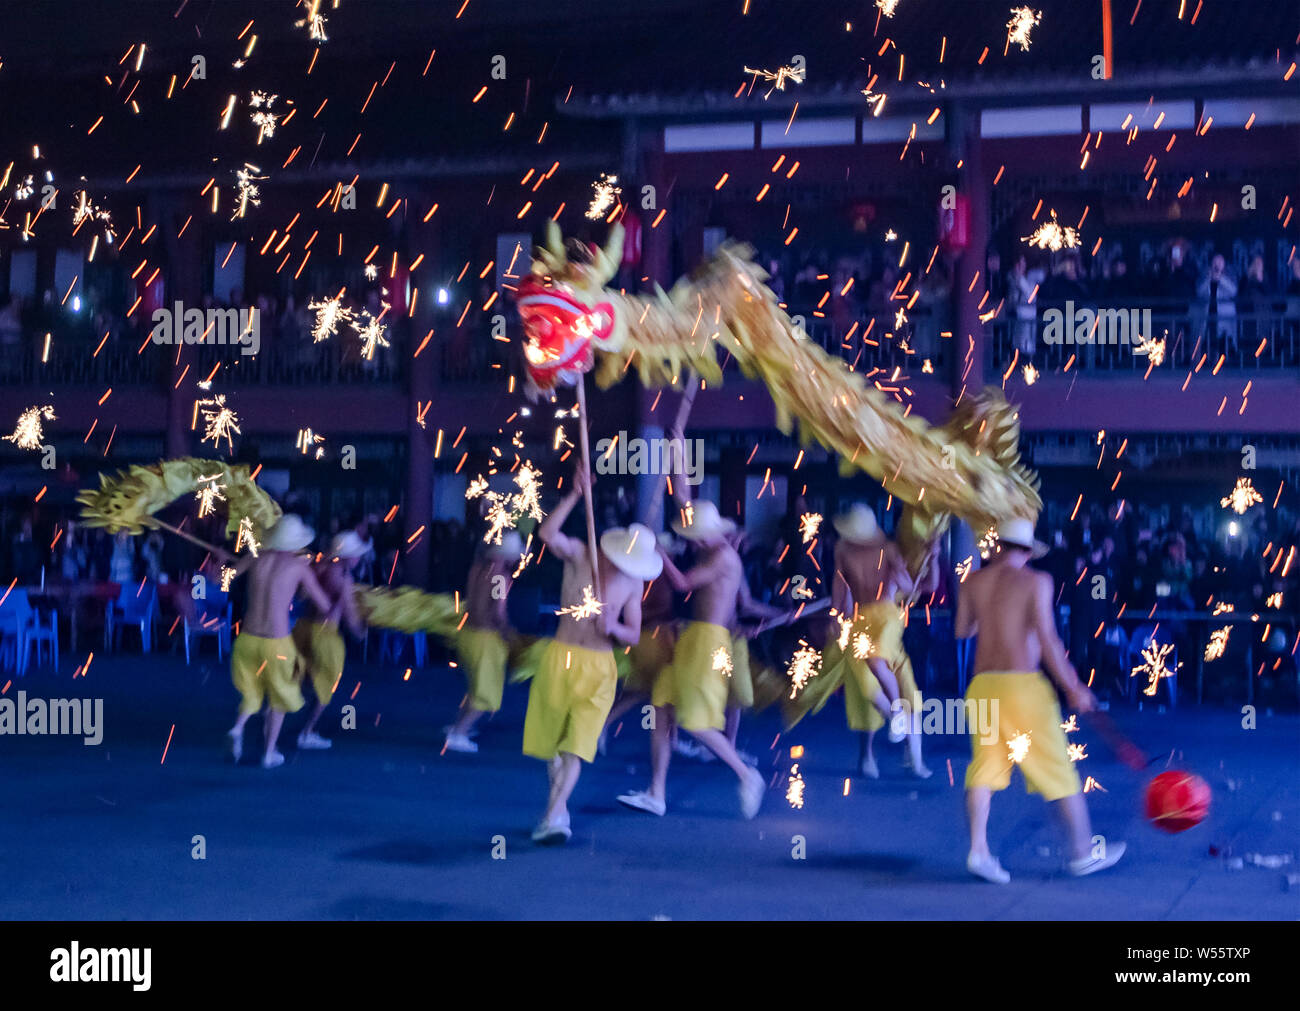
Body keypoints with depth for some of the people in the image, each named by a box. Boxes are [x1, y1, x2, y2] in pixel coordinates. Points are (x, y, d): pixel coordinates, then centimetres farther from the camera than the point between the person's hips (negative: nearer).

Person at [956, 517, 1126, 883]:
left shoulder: (974, 581, 7)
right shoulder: (1036, 581, -5)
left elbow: (962, 630, 17)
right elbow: (1046, 640, -12)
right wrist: (1073, 687, -6)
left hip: (983, 684, 4)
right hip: (1023, 685, -4)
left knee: (984, 767, 7)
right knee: (1059, 769, 7)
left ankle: (978, 849, -7)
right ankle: (1083, 852, 16)